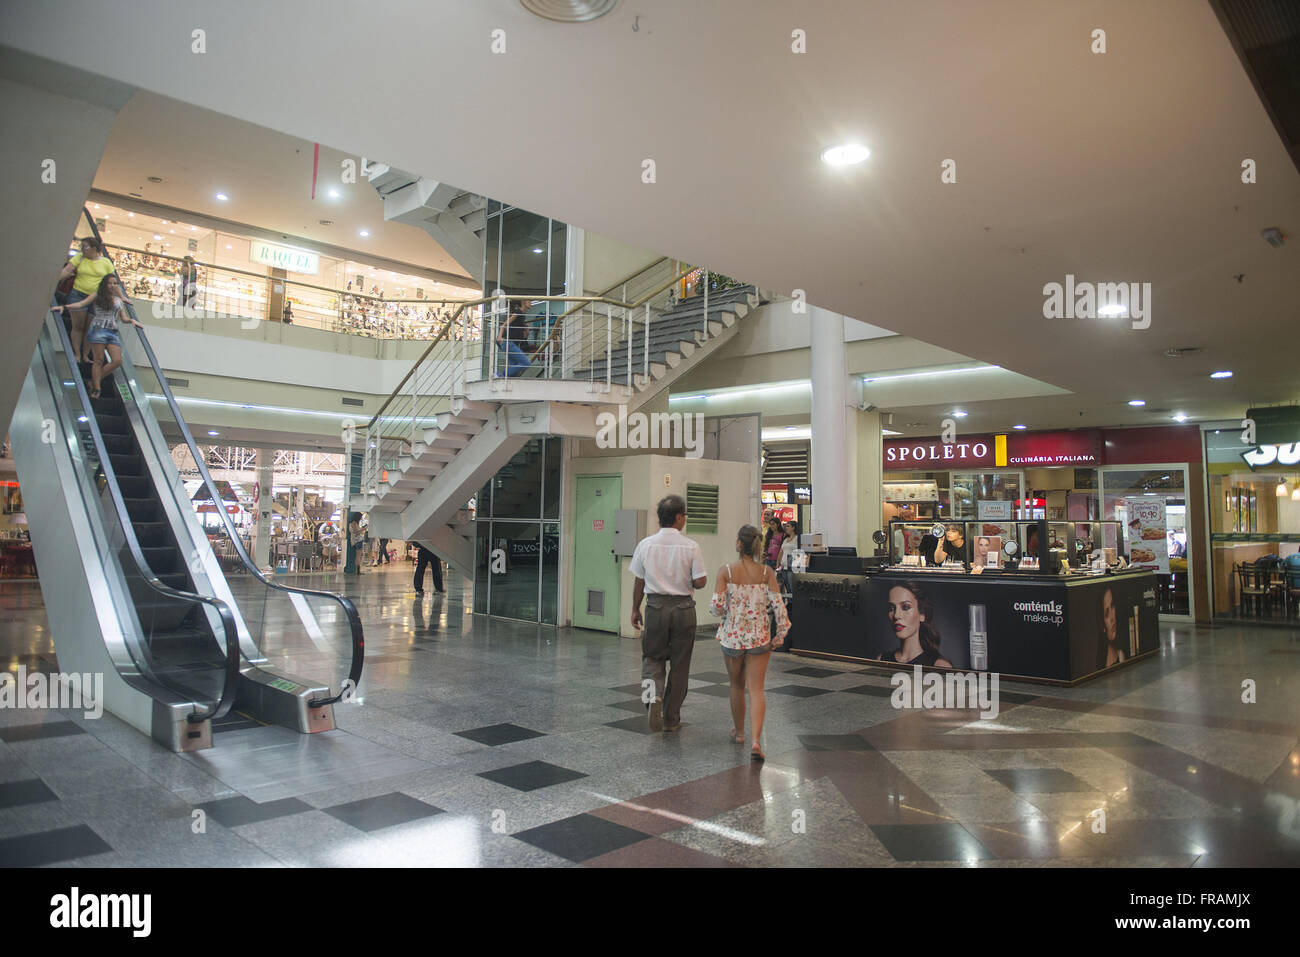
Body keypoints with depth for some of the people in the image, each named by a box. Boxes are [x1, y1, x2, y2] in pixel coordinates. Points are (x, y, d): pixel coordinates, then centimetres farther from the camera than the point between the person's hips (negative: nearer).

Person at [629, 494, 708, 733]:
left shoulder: (645, 544, -3)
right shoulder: (691, 547, -9)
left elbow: (639, 581, 3)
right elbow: (701, 581, -9)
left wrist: (635, 609, 13)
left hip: (655, 606, 1)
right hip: (683, 608, -1)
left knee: (652, 656, 16)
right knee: (680, 663, 11)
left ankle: (654, 692, -14)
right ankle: (671, 719, 19)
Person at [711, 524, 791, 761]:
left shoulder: (726, 571, -9)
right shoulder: (767, 572, -5)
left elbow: (717, 605, -15)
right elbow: (778, 605, -11)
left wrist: (726, 614, 7)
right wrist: (781, 634, -1)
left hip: (732, 636, 0)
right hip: (760, 638, 0)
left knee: (737, 685, 19)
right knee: (756, 689, 3)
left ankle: (739, 732, 36)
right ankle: (756, 741, -10)